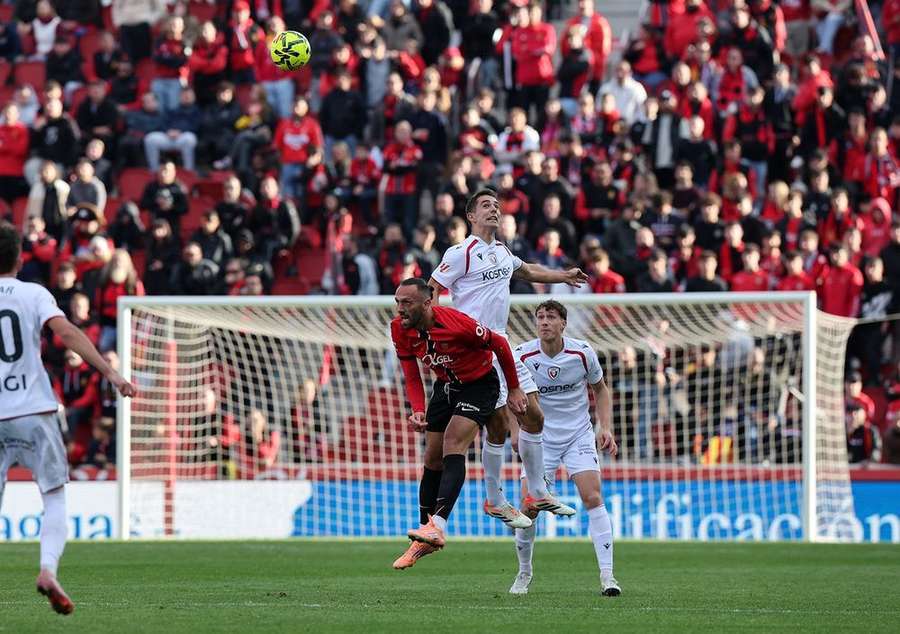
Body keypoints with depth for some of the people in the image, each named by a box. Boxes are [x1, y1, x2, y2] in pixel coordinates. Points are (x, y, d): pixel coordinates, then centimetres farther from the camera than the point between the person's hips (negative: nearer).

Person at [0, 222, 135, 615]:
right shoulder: (34, 295, 1)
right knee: (55, 498, 6)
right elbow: (67, 332, -12)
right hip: (34, 412, -1)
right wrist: (110, 373, -15)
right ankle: (48, 570, -16)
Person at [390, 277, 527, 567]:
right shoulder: (400, 329, -14)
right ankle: (425, 537, 17)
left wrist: (514, 389, -7)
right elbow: (412, 377, -5)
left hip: (480, 384, -6)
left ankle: (437, 527, -35)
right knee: (432, 458, 5)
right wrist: (418, 411, -23)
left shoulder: (457, 323, -32)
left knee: (453, 446, -25)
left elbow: (499, 344, -16)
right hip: (445, 385, 6)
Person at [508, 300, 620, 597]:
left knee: (593, 497, -17)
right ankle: (524, 574, 16)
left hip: (579, 436, 0)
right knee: (528, 507, -8)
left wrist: (605, 427, -3)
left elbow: (601, 389, 8)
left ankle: (607, 575, -16)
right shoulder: (522, 356, -12)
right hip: (540, 438, 0)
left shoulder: (582, 353, -10)